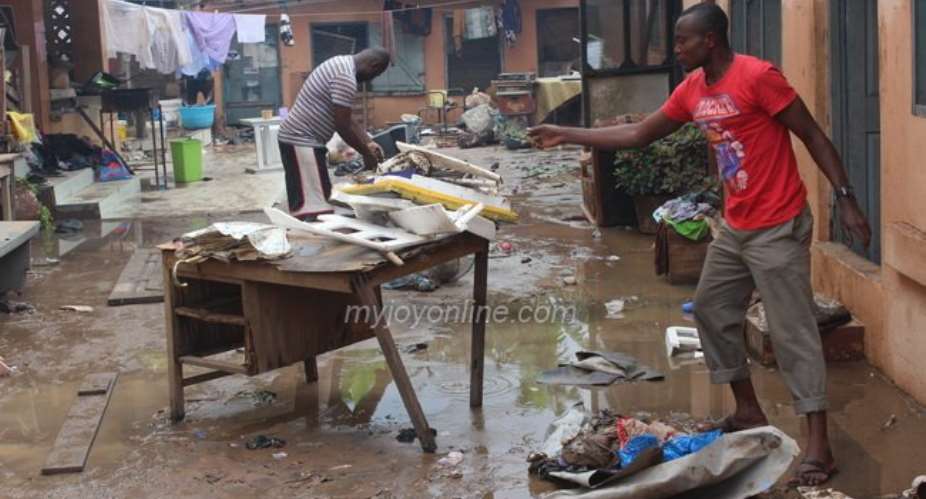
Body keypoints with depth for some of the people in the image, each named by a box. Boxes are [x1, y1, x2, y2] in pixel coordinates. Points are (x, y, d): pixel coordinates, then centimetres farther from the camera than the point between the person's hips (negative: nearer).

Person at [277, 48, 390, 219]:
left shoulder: (341, 64, 14)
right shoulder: (346, 77, -20)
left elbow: (346, 119, 20)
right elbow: (343, 125, -19)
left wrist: (368, 143, 17)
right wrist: (366, 154, -7)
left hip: (301, 138, 11)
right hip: (301, 140, -11)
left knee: (318, 200, 12)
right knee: (313, 205, -13)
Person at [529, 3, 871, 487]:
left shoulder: (758, 76, -17)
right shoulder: (691, 90, 6)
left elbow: (813, 136, -14)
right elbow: (638, 134, 15)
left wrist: (845, 198, -18)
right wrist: (568, 135, 14)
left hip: (778, 228, -9)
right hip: (734, 227, 9)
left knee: (792, 330, -8)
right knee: (711, 310, 16)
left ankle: (818, 446, -4)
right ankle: (748, 410, 31)